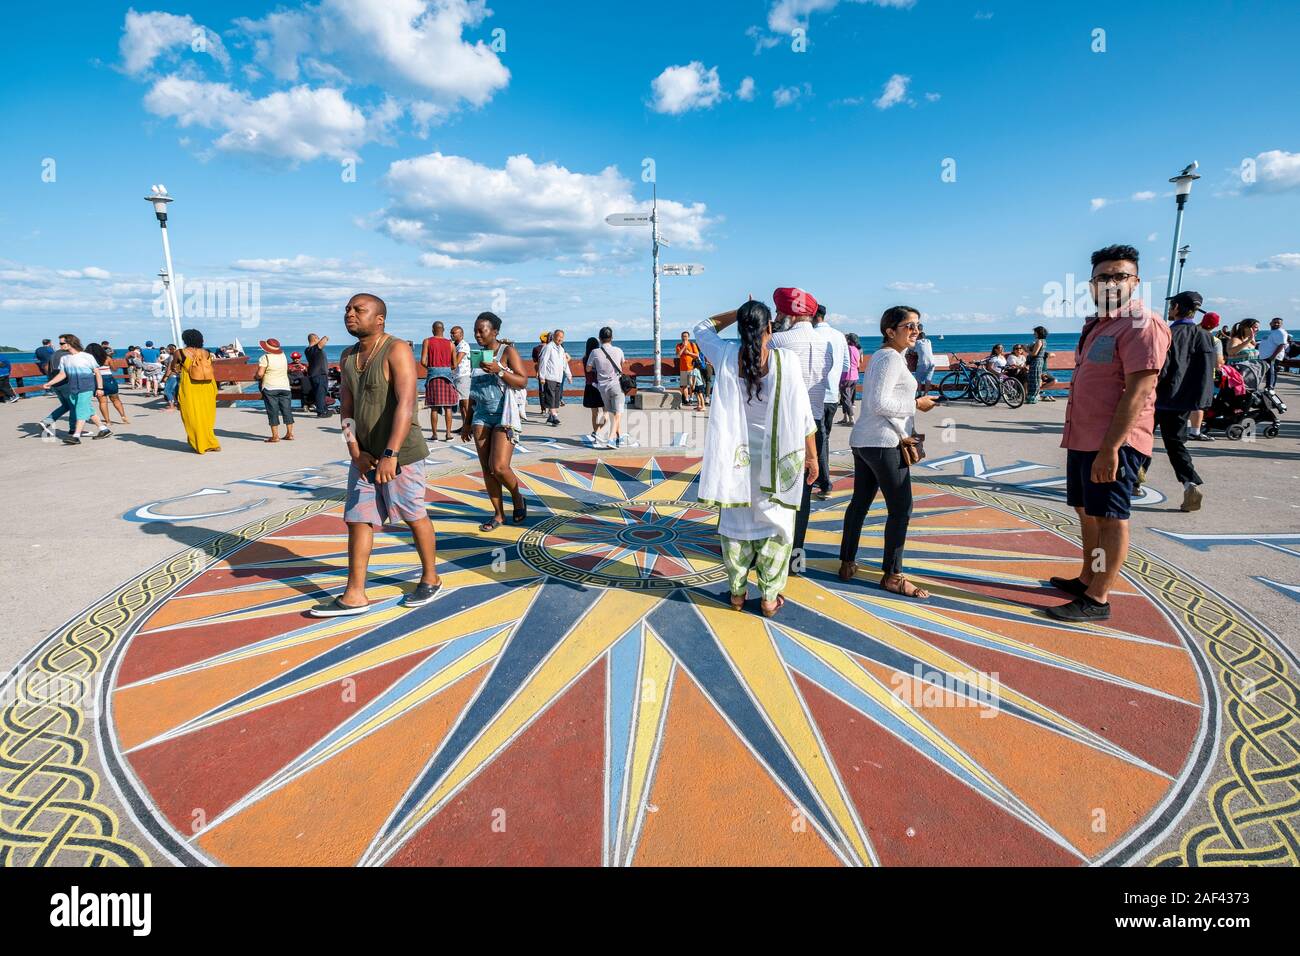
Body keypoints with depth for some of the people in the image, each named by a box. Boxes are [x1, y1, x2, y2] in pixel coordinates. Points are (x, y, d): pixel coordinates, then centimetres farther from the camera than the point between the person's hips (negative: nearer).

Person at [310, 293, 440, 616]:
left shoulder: (396, 351, -14)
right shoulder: (348, 357, 9)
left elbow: (406, 404, -25)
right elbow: (346, 407, 9)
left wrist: (390, 455, -32)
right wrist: (356, 452, -3)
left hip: (400, 454, -7)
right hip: (365, 455, 7)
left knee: (414, 516, 6)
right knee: (358, 520, 5)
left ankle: (430, 579, 24)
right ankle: (355, 595, 12)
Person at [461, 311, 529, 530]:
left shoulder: (508, 352, -3)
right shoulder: (477, 356, 13)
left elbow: (523, 381, -11)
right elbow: (474, 391, 18)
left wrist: (499, 371, -24)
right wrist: (468, 422, 18)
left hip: (505, 416, -6)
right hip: (482, 416, 6)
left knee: (499, 467, -15)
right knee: (486, 469, 2)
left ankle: (518, 498, 13)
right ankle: (498, 515, 12)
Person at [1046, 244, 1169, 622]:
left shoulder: (1142, 325, -13)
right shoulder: (1097, 324, 17)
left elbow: (1138, 392, -20)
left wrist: (1110, 448, -25)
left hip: (1114, 442, -9)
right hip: (1083, 439, 9)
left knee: (1109, 518, -3)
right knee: (1087, 512, 17)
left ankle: (1097, 600, 4)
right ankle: (1087, 579, 30)